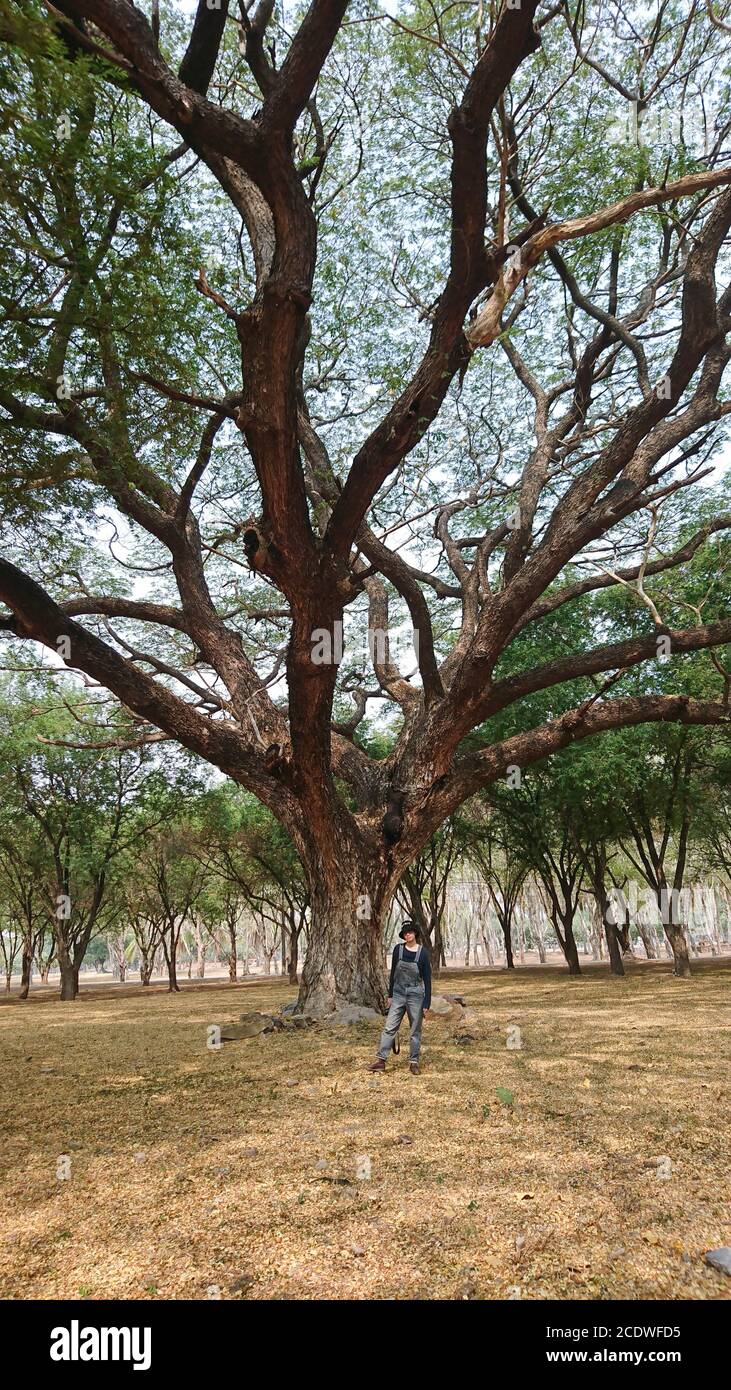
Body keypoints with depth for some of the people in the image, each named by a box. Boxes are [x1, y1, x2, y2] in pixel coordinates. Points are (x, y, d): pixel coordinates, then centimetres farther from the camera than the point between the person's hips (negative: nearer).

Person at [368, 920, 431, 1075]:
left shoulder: (422, 953, -9)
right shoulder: (398, 949, -1)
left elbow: (427, 979, -6)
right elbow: (393, 973, 8)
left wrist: (427, 1004, -7)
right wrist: (390, 995, 9)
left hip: (416, 996, -2)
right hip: (398, 994, 2)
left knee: (415, 1031, 6)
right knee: (389, 1027, 0)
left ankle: (413, 1062, 18)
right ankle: (381, 1060, 4)